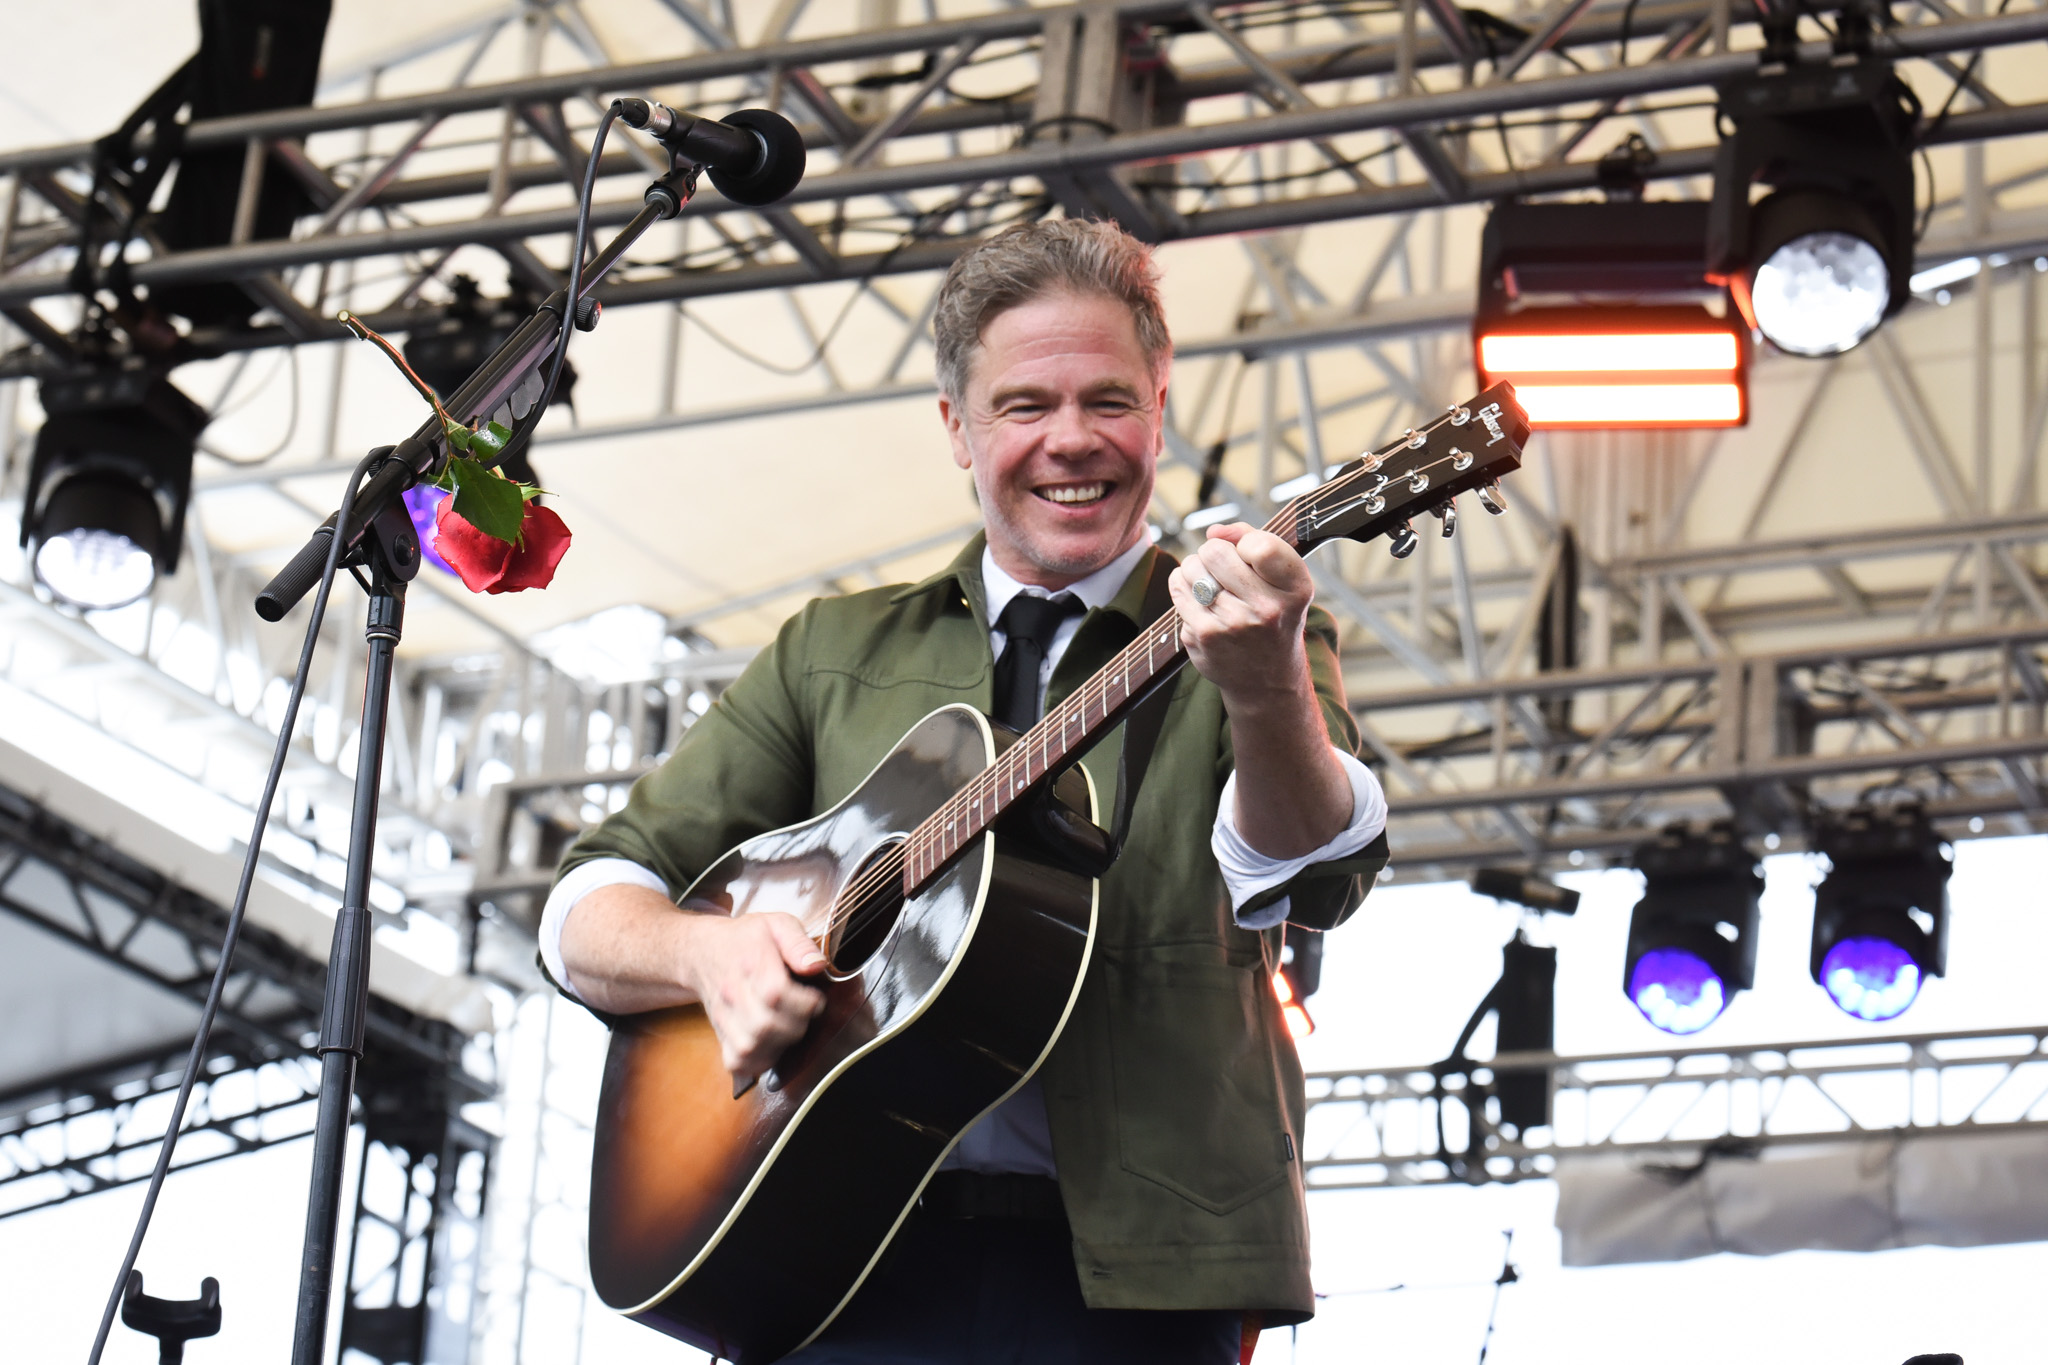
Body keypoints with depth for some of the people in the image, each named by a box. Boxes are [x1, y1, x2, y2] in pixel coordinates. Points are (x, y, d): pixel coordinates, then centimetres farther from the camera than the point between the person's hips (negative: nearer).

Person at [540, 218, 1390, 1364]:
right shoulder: (838, 654, 17)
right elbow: (592, 907, 15)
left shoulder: (1257, 634, 10)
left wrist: (1268, 696, -30)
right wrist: (709, 951, -8)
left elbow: (1313, 883, -10)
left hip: (1128, 1271, -1)